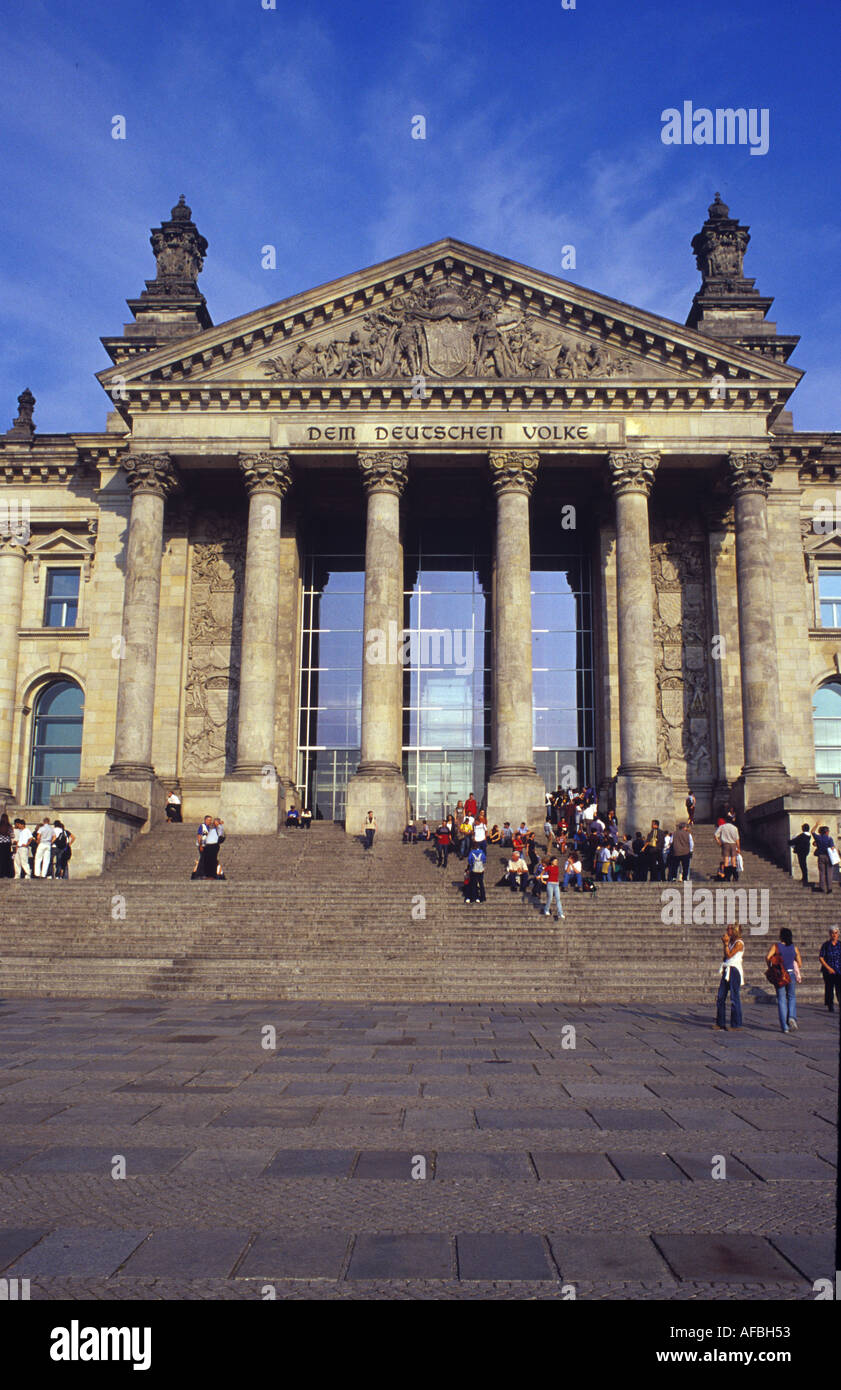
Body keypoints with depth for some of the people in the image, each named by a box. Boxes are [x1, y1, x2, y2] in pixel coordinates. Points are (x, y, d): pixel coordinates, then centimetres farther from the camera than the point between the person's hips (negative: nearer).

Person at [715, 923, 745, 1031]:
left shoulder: (739, 943, -8)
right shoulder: (730, 942, 17)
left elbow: (729, 955, -13)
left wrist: (726, 943, -8)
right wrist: (724, 944, 11)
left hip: (734, 970, -9)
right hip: (726, 970, 9)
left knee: (734, 998, -4)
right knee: (720, 997, 7)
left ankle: (736, 1025, 1)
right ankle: (720, 1023, 14)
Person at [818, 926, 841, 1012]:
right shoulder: (826, 945, 1)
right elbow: (821, 958, 0)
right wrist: (828, 968, -9)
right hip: (828, 971, 0)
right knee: (829, 989, 3)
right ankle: (830, 1007, 15)